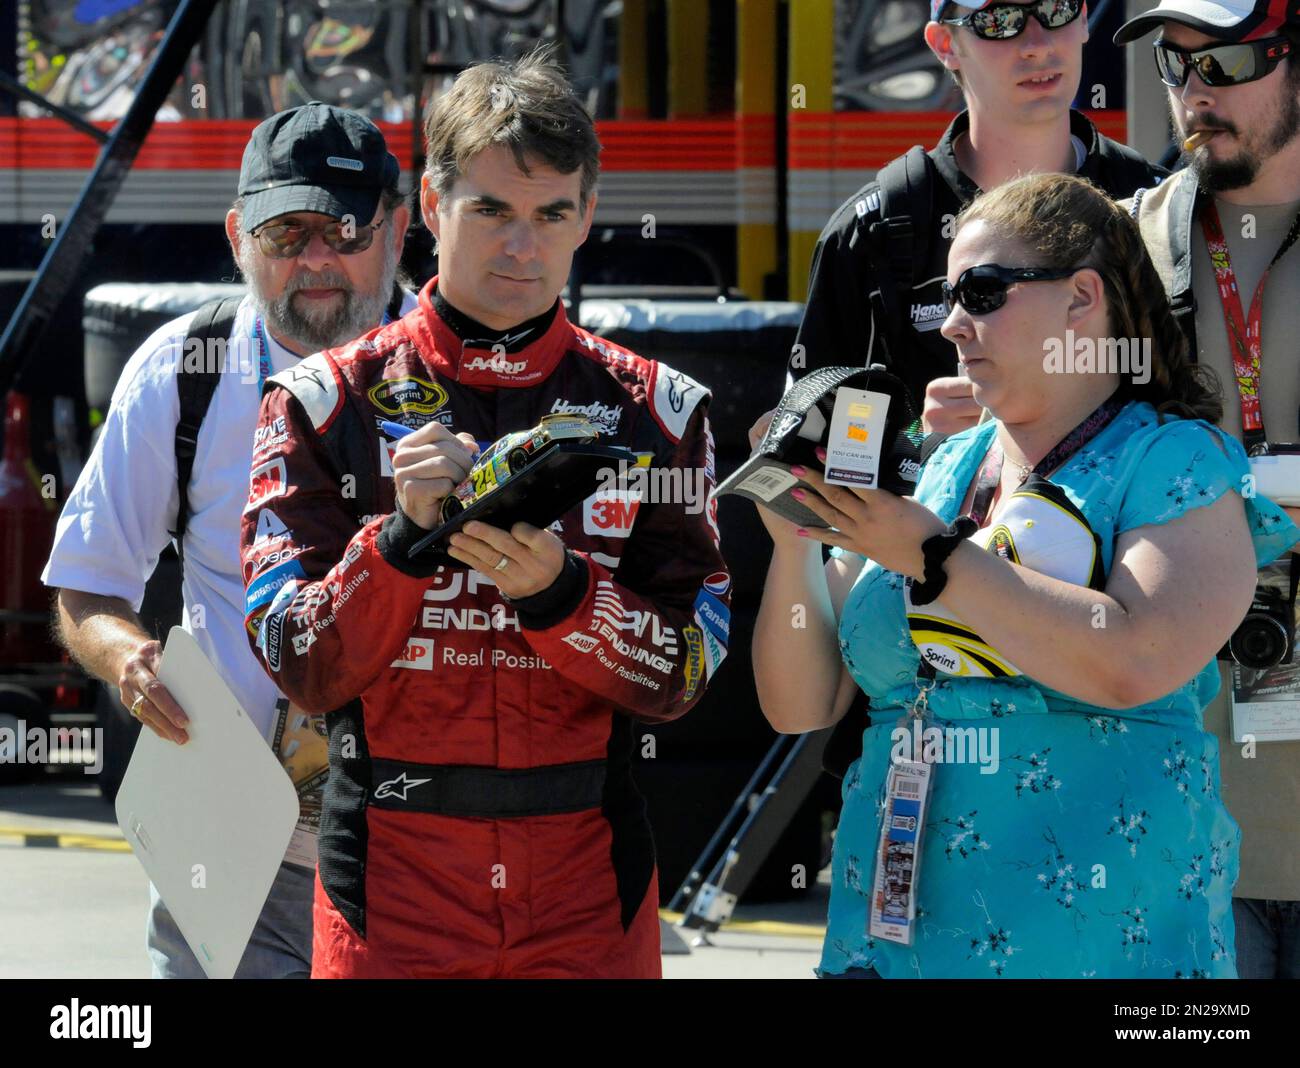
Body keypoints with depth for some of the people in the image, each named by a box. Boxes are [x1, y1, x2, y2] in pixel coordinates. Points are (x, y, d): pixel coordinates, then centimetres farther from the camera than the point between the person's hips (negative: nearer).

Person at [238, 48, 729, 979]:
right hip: (393, 884, -1)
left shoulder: (654, 408, 5)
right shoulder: (329, 401, 1)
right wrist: (406, 535, -20)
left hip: (589, 884, 1)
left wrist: (555, 590, -19)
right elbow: (304, 668, -5)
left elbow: (682, 673, -2)